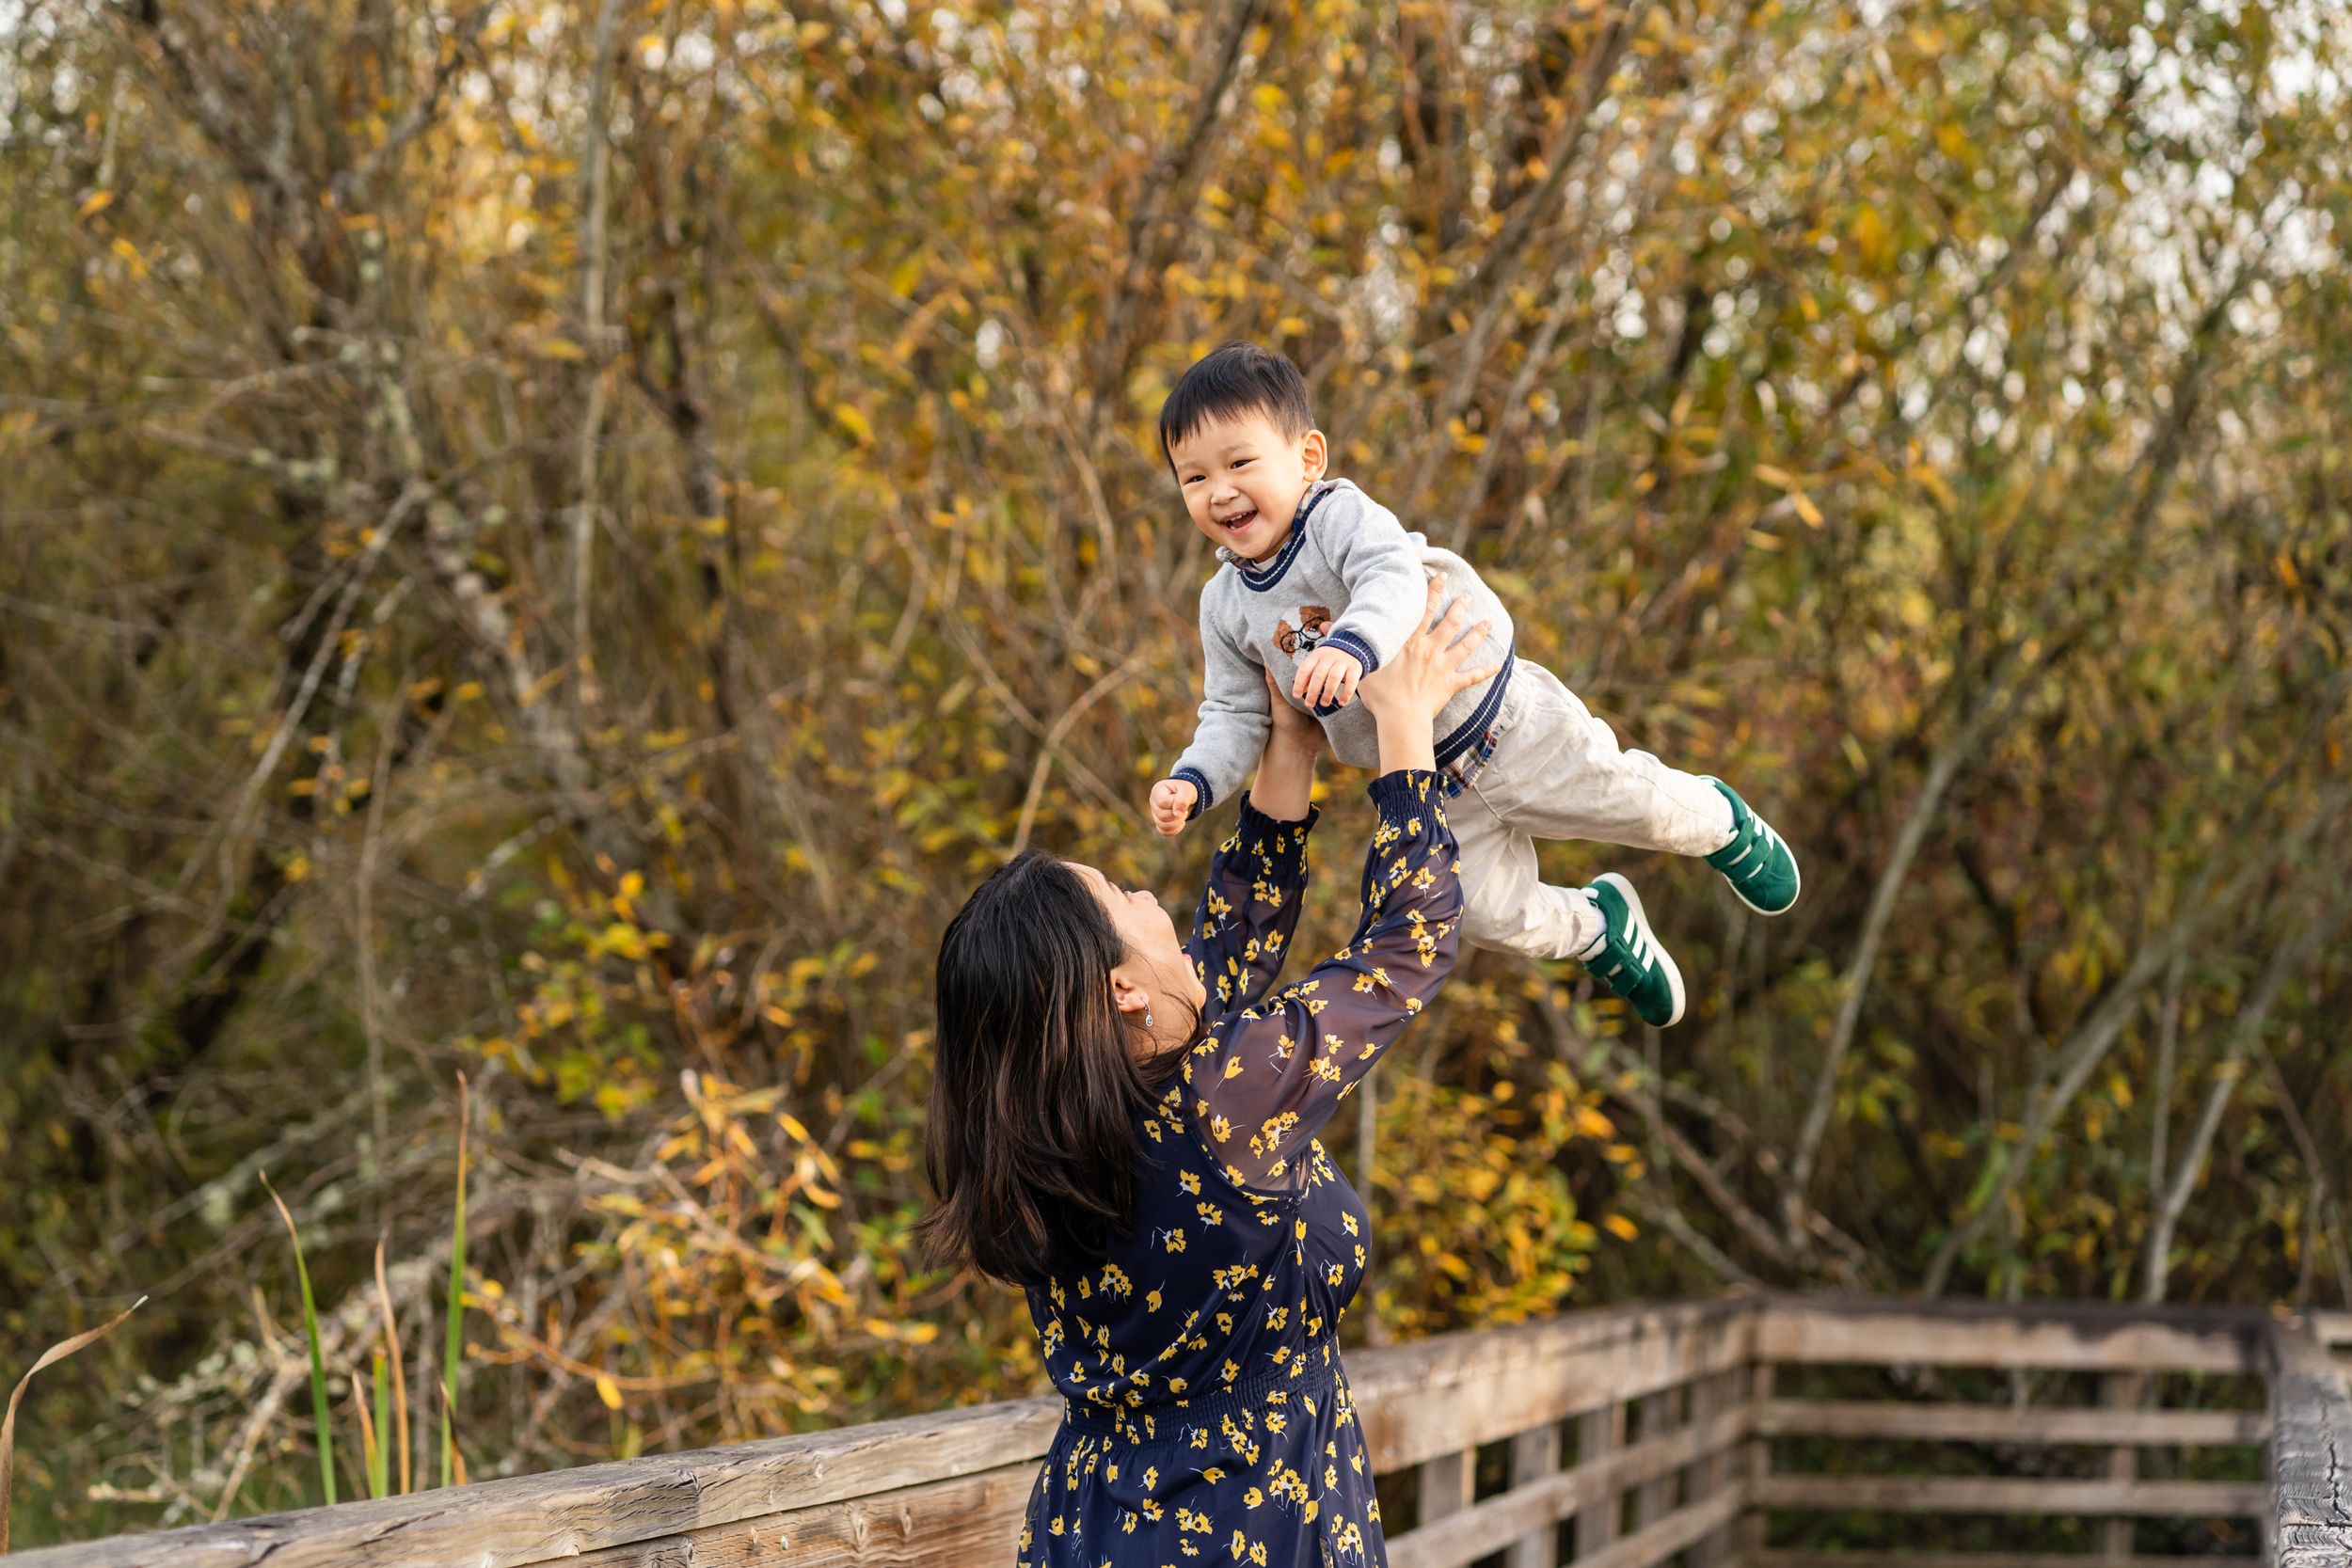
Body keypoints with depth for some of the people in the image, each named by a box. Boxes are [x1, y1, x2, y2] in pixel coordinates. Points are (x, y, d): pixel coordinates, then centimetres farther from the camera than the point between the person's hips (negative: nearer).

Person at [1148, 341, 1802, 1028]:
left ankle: (1722, 823, 39)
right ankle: (1599, 928, 38)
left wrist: (1354, 644, -61)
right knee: (1491, 915, 6)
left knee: (1636, 805, 3)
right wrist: (1193, 781, -13)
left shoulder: (1342, 516, -21)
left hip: (1502, 724, -5)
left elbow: (1395, 580, -41)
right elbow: (1235, 714, 6)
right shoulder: (1226, 607, -3)